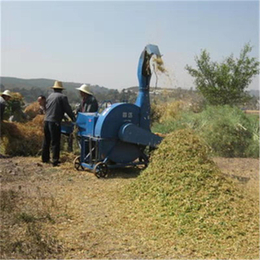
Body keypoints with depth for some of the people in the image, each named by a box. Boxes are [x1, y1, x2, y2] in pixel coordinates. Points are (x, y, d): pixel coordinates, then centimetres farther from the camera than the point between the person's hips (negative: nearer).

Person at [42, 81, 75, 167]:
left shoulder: (50, 96, 15)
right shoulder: (62, 97, -4)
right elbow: (68, 109, -5)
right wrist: (73, 118, 3)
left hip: (46, 120, 7)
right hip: (54, 122, -7)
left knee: (46, 140, 17)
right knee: (55, 142, -3)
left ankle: (45, 158, 27)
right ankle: (55, 161, -3)